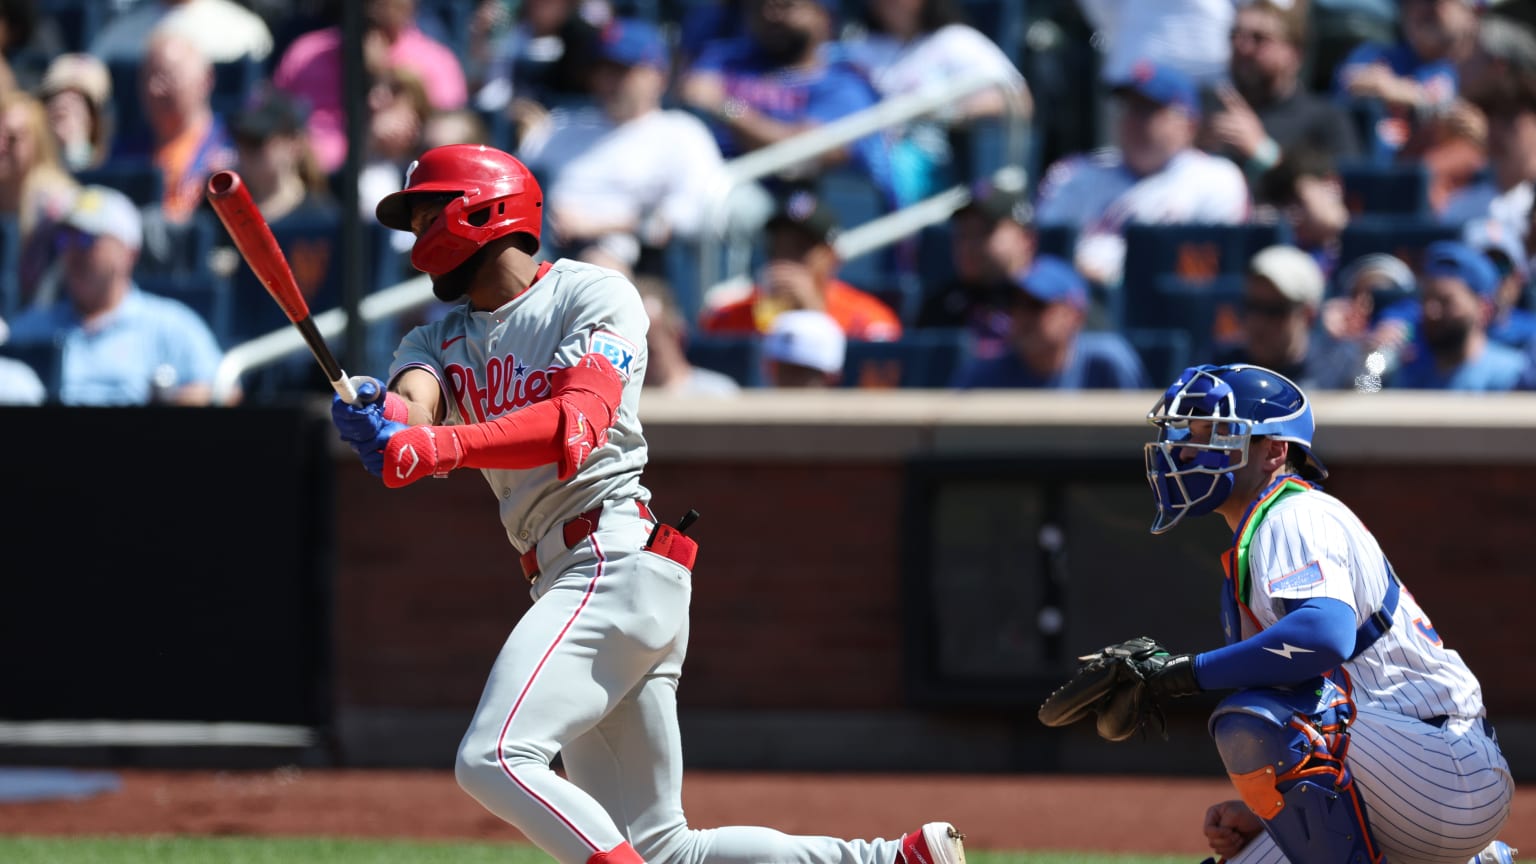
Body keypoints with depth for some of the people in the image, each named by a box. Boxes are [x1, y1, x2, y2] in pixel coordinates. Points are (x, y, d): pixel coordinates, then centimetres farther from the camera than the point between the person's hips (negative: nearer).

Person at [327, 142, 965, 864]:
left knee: (494, 761, -25)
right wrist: (378, 422, -29)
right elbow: (412, 407, -3)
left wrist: (439, 446, -33)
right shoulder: (440, 340, 20)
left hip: (617, 559, -8)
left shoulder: (593, 296, -1)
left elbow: (578, 427, -18)